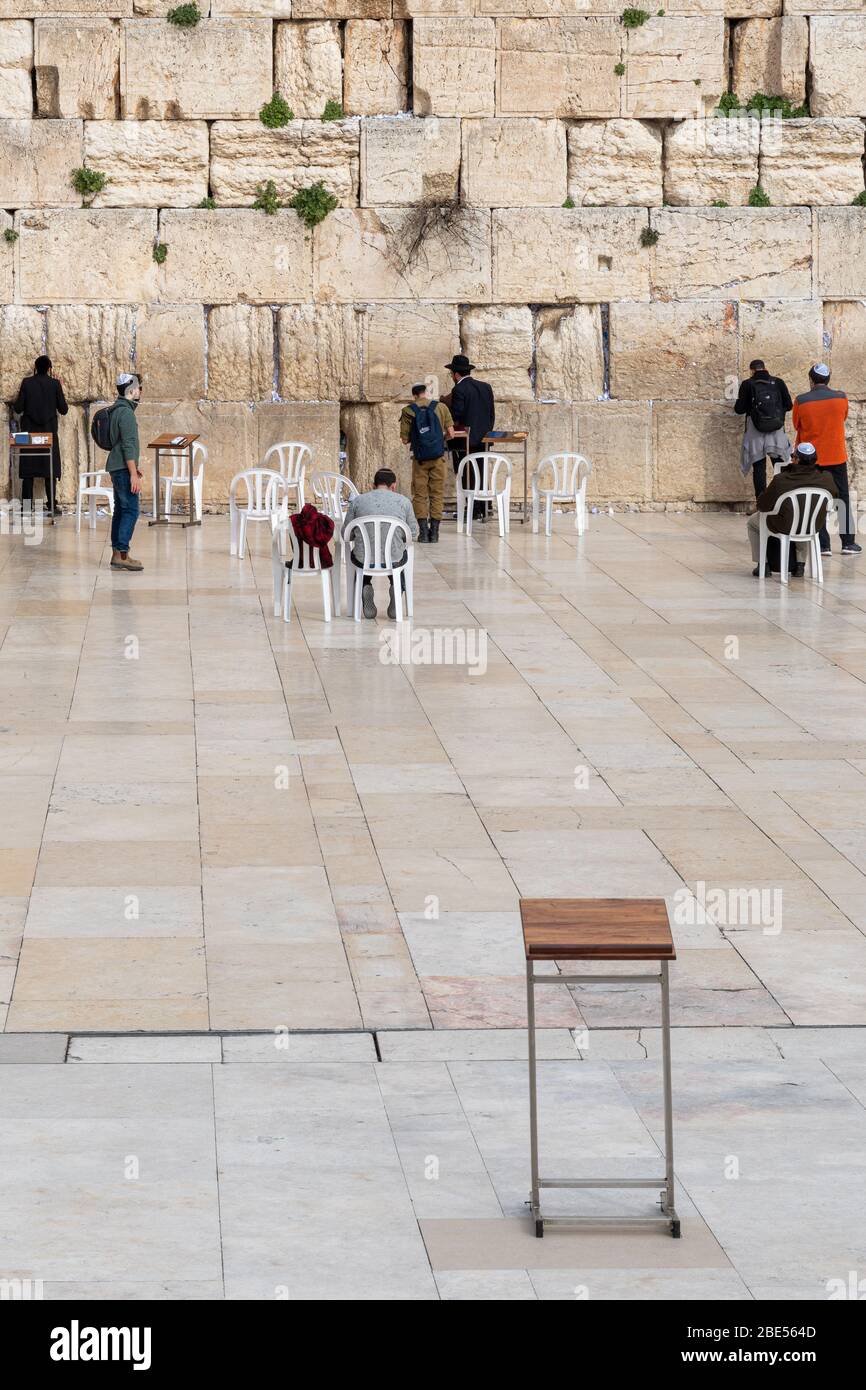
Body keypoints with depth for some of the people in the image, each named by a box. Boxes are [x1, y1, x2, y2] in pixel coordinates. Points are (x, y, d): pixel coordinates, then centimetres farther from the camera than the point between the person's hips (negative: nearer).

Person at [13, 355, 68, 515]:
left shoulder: (27, 383, -3)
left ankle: (27, 506, 0)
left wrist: (19, 395, 15)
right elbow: (63, 409, 0)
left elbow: (18, 409, -3)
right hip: (49, 431, 0)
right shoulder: (55, 384, -4)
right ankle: (52, 506, 1)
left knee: (28, 471, 4)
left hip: (29, 431, 0)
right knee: (50, 470, 4)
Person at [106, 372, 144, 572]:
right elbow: (128, 445, -21)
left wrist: (134, 468, 28)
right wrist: (133, 474, -22)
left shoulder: (119, 410, 15)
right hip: (124, 469, -10)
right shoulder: (126, 412, -16)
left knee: (121, 510, 11)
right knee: (130, 510, -11)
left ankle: (117, 555, 12)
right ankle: (122, 554, -14)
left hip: (118, 468, 10)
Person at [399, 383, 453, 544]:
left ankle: (423, 531, 1)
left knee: (420, 494, 8)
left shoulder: (408, 411, -3)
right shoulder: (441, 407, -1)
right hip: (438, 457, 1)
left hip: (420, 458, -1)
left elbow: (405, 439, -2)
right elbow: (450, 433, -2)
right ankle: (434, 532, 4)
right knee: (436, 494, 8)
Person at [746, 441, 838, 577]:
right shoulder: (826, 478, -16)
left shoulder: (781, 480, -26)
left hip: (784, 528, -4)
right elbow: (834, 495, 5)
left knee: (752, 522, 27)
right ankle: (800, 564, 38)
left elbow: (763, 505, -15)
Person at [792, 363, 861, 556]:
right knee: (843, 500, 12)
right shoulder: (841, 398, -7)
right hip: (837, 457, 1)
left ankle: (823, 545, 3)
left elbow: (797, 425, 0)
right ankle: (848, 542, 13)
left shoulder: (801, 401, -13)